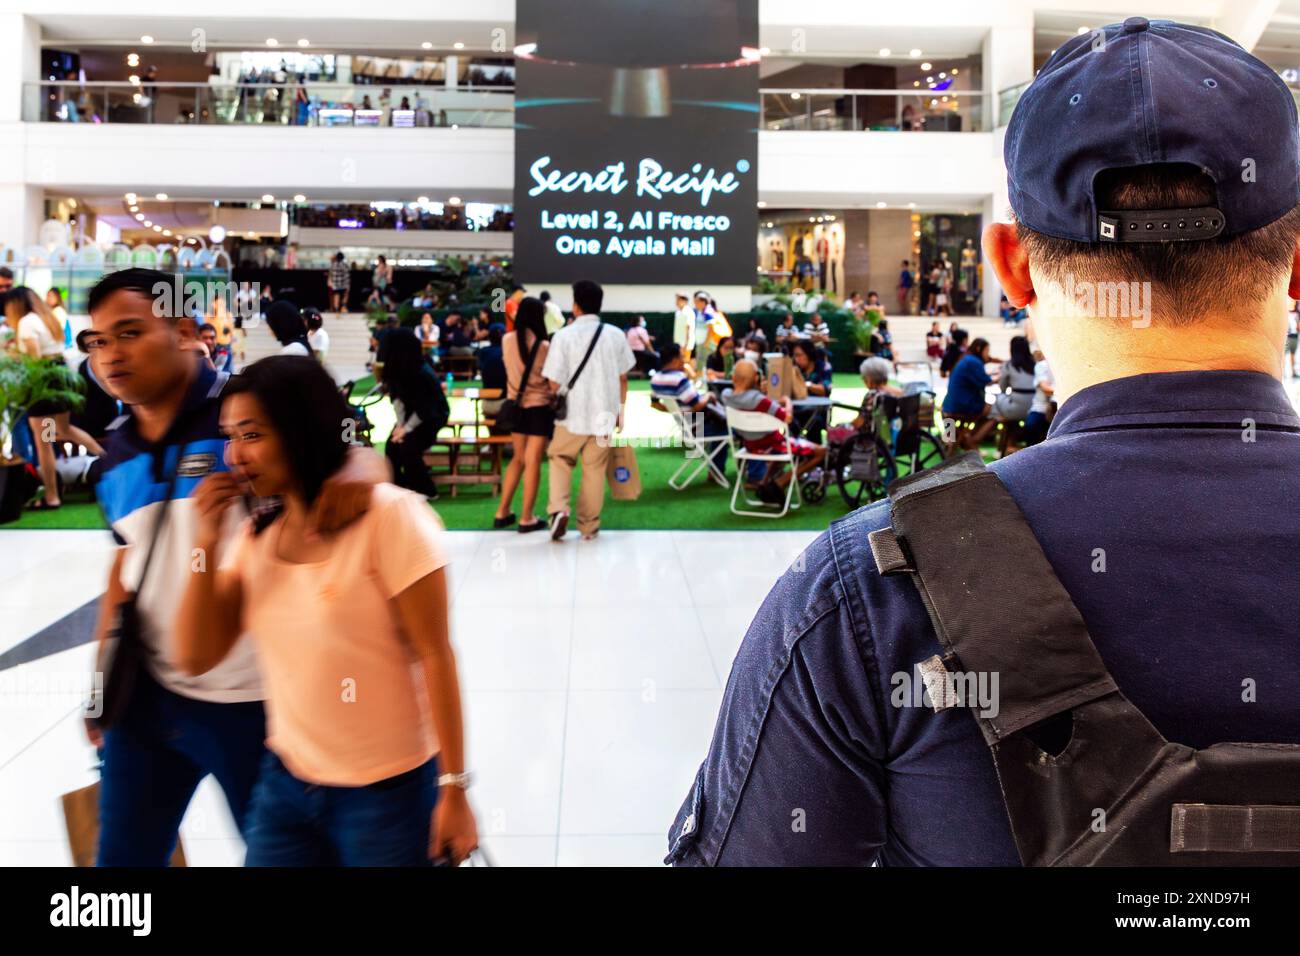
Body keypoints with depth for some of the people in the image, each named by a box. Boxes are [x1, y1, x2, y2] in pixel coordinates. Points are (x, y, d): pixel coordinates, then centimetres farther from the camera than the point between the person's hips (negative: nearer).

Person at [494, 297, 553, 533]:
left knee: (518, 458, 19)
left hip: (516, 406, 5)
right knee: (532, 462, 1)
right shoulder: (544, 346, -17)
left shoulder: (507, 340, -2)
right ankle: (526, 518, 6)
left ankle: (503, 512, 20)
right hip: (539, 408, -5)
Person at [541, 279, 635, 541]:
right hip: (604, 414, 2)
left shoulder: (563, 336, -10)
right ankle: (589, 526, 16)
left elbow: (554, 383, -9)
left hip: (573, 414, -2)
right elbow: (623, 377, 7)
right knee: (595, 469, 11)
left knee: (560, 460, 17)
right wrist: (620, 410, 17)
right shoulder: (615, 335, 0)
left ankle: (558, 508, -3)